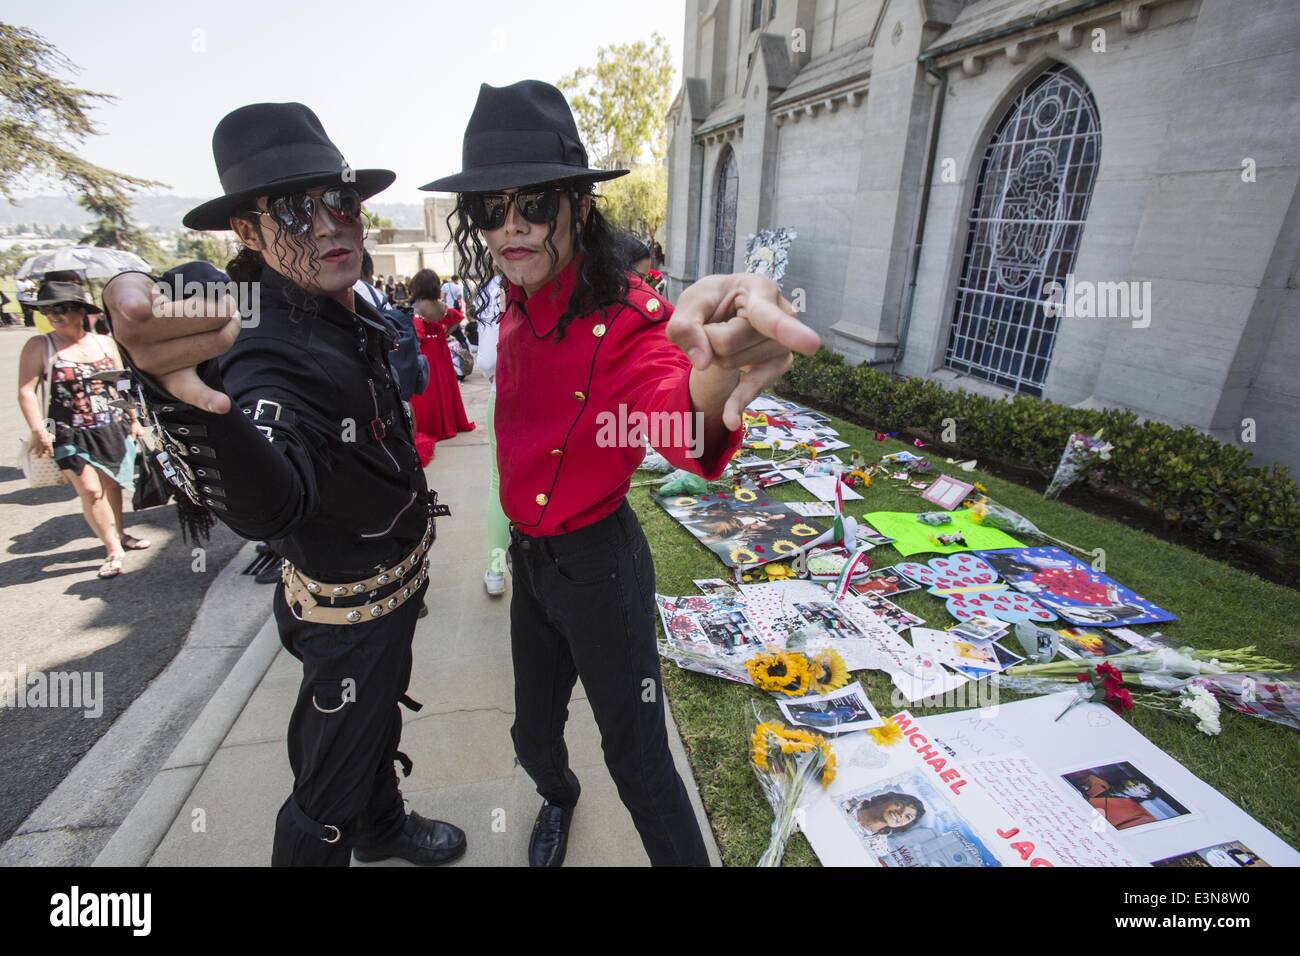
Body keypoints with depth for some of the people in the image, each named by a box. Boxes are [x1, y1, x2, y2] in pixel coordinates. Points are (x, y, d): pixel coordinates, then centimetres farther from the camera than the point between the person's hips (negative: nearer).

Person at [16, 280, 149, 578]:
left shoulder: (105, 342, 6)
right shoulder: (39, 346, -4)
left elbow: (122, 384, 13)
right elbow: (26, 391, -8)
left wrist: (133, 419, 14)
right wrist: (38, 431, -16)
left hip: (114, 430, 3)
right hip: (72, 436, -3)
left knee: (112, 486, 13)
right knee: (90, 490, -11)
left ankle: (119, 535, 31)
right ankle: (113, 549, -1)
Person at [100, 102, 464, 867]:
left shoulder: (349, 307, -3)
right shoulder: (270, 353, -30)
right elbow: (268, 506, -53)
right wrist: (186, 397, -67)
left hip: (394, 584, 9)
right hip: (348, 611, -9)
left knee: (379, 720, 31)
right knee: (330, 789, 12)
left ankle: (383, 828, 58)